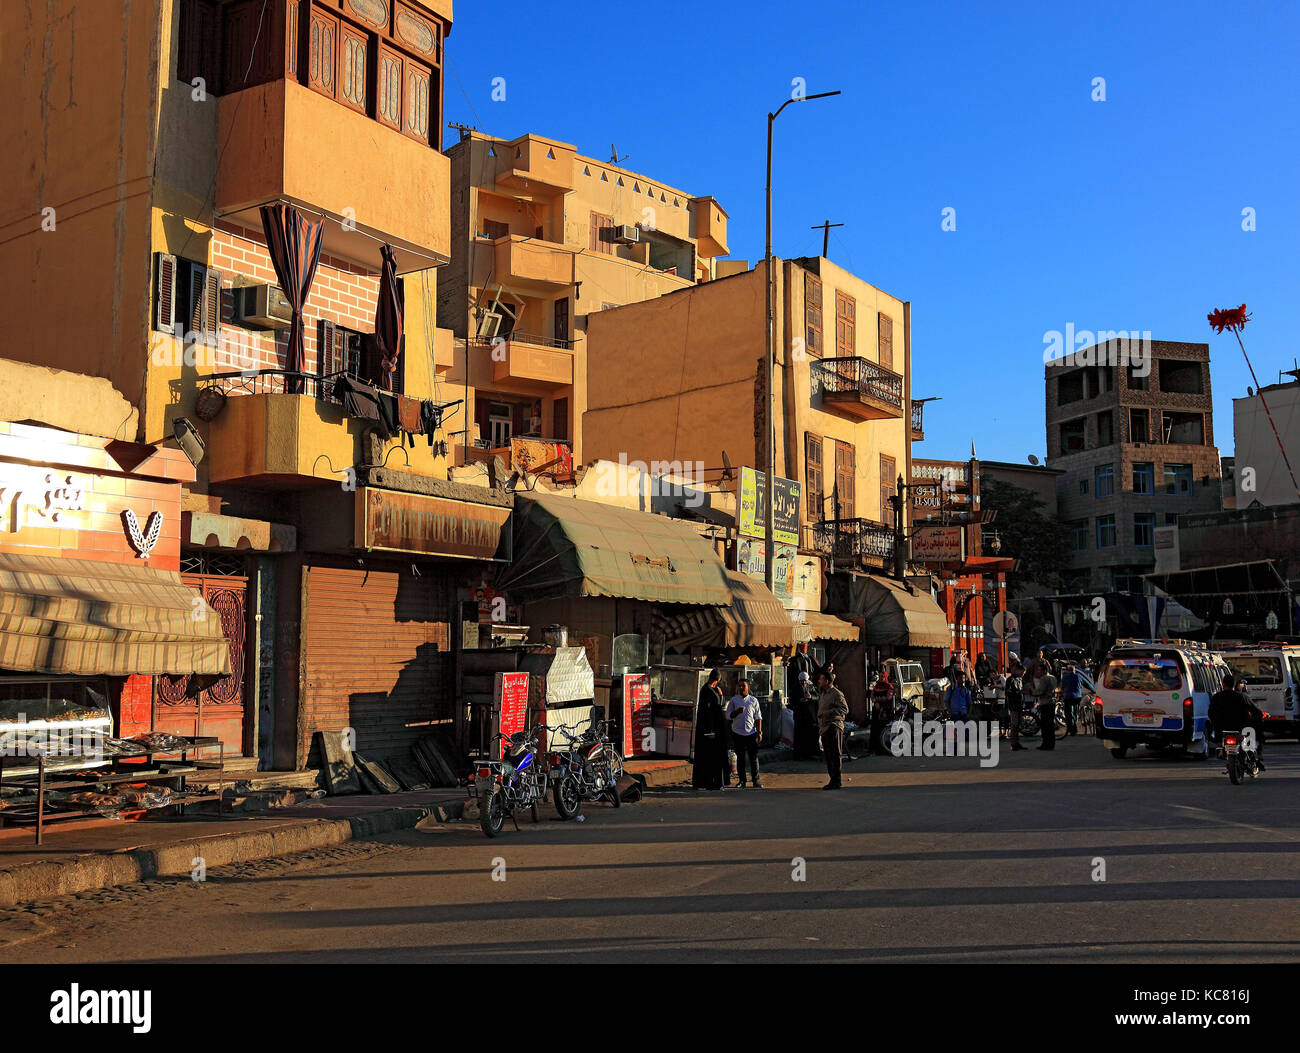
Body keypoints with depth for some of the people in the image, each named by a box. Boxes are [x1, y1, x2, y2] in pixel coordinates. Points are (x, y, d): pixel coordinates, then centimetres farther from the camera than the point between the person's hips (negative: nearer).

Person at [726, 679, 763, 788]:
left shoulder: (753, 700, 7)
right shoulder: (733, 700, 6)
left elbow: (758, 717, 9)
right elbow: (728, 716, 5)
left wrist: (759, 731, 1)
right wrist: (737, 711, -14)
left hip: (751, 733, 0)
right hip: (738, 733, 0)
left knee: (754, 757, -1)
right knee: (740, 758, 4)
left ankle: (756, 781, 4)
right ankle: (741, 781, 11)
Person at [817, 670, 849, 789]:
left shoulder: (836, 694, -9)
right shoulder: (823, 694, 20)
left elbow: (845, 709, -16)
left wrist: (829, 712, -22)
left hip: (834, 727, -9)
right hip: (824, 728, 9)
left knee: (835, 755, -8)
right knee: (828, 755, 11)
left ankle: (836, 781, -6)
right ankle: (832, 780, 17)